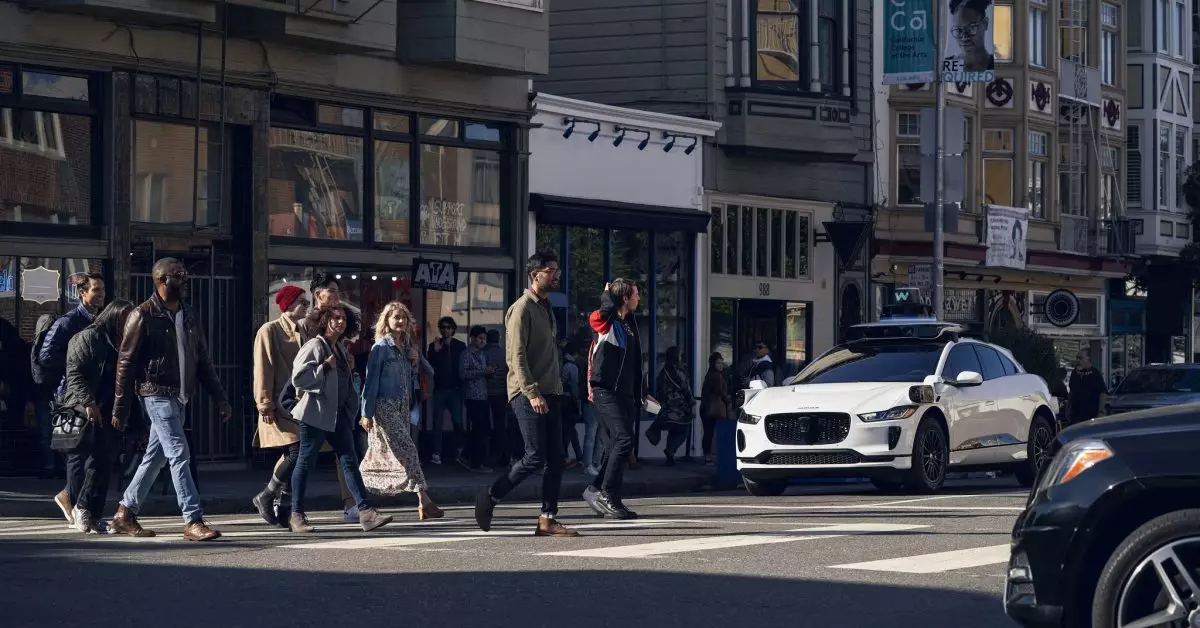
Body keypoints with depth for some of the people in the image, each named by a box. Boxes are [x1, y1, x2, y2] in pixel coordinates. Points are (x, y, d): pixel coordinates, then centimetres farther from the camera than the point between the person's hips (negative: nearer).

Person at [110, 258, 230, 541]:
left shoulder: (187, 316, 13)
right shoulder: (143, 315, -8)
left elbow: (202, 360, 16)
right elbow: (126, 362, -7)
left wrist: (220, 398, 9)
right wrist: (120, 408, -9)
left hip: (179, 396, 7)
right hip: (157, 393, -7)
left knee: (156, 456, 11)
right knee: (180, 454, -13)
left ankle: (125, 514, 21)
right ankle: (193, 521, -13)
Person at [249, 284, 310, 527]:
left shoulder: (302, 333, 16)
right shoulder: (269, 331, -4)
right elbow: (263, 369, -9)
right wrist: (265, 404, -14)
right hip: (279, 405, -7)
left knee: (293, 457, 3)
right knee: (296, 452, -17)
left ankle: (284, 511, 10)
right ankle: (264, 497, -1)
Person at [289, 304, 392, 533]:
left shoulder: (340, 349, 17)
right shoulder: (314, 346, -9)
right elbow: (298, 377, -20)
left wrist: (352, 408, 17)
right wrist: (325, 367, -18)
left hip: (338, 413, 8)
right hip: (315, 413, -8)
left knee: (350, 461, -1)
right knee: (305, 462, 1)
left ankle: (365, 513, -7)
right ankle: (296, 516, 8)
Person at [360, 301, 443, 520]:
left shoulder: (406, 347, 14)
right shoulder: (380, 348, -7)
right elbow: (371, 380, -8)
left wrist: (415, 361, 3)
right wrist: (367, 413, -11)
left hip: (402, 407, 7)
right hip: (384, 406, -7)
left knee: (379, 456, 9)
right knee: (407, 450, -14)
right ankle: (424, 501, -19)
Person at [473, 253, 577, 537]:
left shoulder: (547, 308, 19)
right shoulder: (522, 308, -9)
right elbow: (517, 356, -16)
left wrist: (557, 388, 16)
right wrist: (532, 392, -22)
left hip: (550, 393, 9)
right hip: (528, 394, -9)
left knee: (556, 458, 3)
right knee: (535, 457, -11)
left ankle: (548, 519, 5)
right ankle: (491, 495, 7)